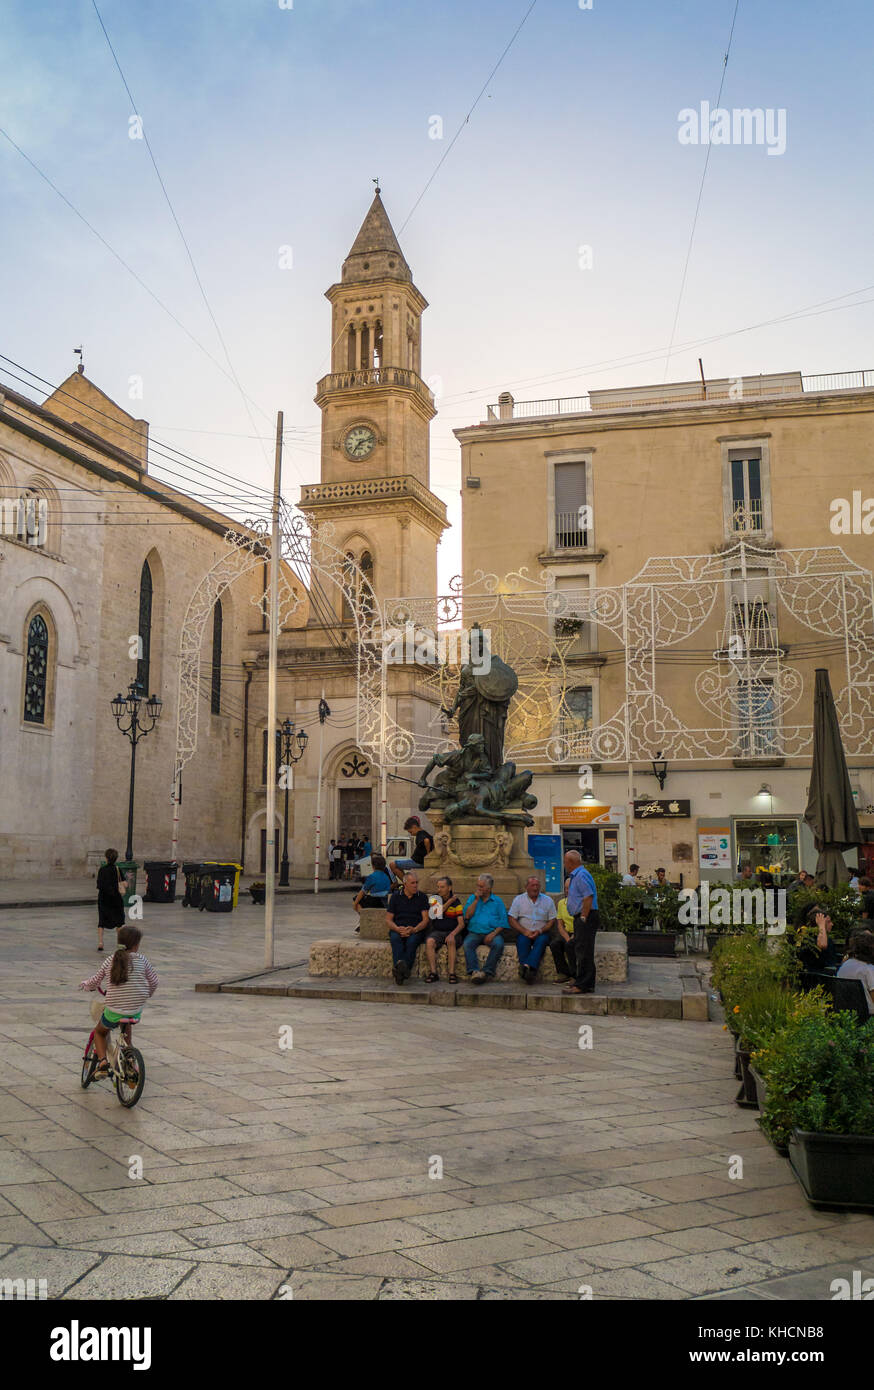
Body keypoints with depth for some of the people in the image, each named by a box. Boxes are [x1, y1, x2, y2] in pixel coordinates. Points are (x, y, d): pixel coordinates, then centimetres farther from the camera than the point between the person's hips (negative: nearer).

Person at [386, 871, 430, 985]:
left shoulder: (422, 897, 10)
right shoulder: (395, 896, 12)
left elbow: (426, 919, 1)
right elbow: (388, 919, 8)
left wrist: (414, 929, -18)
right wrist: (397, 929, -14)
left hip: (416, 930, -1)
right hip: (397, 929, 1)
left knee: (412, 940, -35)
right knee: (395, 938, -34)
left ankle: (398, 970, -50)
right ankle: (401, 968, -56)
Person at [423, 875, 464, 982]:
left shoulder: (456, 902, 0)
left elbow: (461, 924, -5)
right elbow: (434, 914, -10)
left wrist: (452, 934, -24)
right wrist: (450, 901, -13)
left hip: (452, 932, -2)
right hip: (437, 931, 2)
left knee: (451, 941, -35)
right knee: (429, 941, -31)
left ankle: (451, 973, -32)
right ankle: (433, 973, -29)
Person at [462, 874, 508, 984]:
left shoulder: (497, 901, 11)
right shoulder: (472, 898, 17)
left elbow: (503, 922, 3)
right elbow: (467, 916, 2)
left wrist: (494, 933, -13)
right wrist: (476, 900, -2)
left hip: (491, 932, -1)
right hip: (474, 933, 1)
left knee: (498, 944, -32)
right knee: (467, 944, -30)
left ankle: (487, 972, -35)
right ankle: (473, 972, -42)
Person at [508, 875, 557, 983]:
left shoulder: (548, 900, 11)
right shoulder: (518, 899, 9)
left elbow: (552, 921, 6)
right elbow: (512, 920, 2)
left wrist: (540, 931, -12)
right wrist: (525, 931, -13)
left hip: (542, 933, 0)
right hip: (523, 933, 0)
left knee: (541, 940, -33)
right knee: (522, 940, -32)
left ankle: (527, 966, -47)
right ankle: (530, 971, -41)